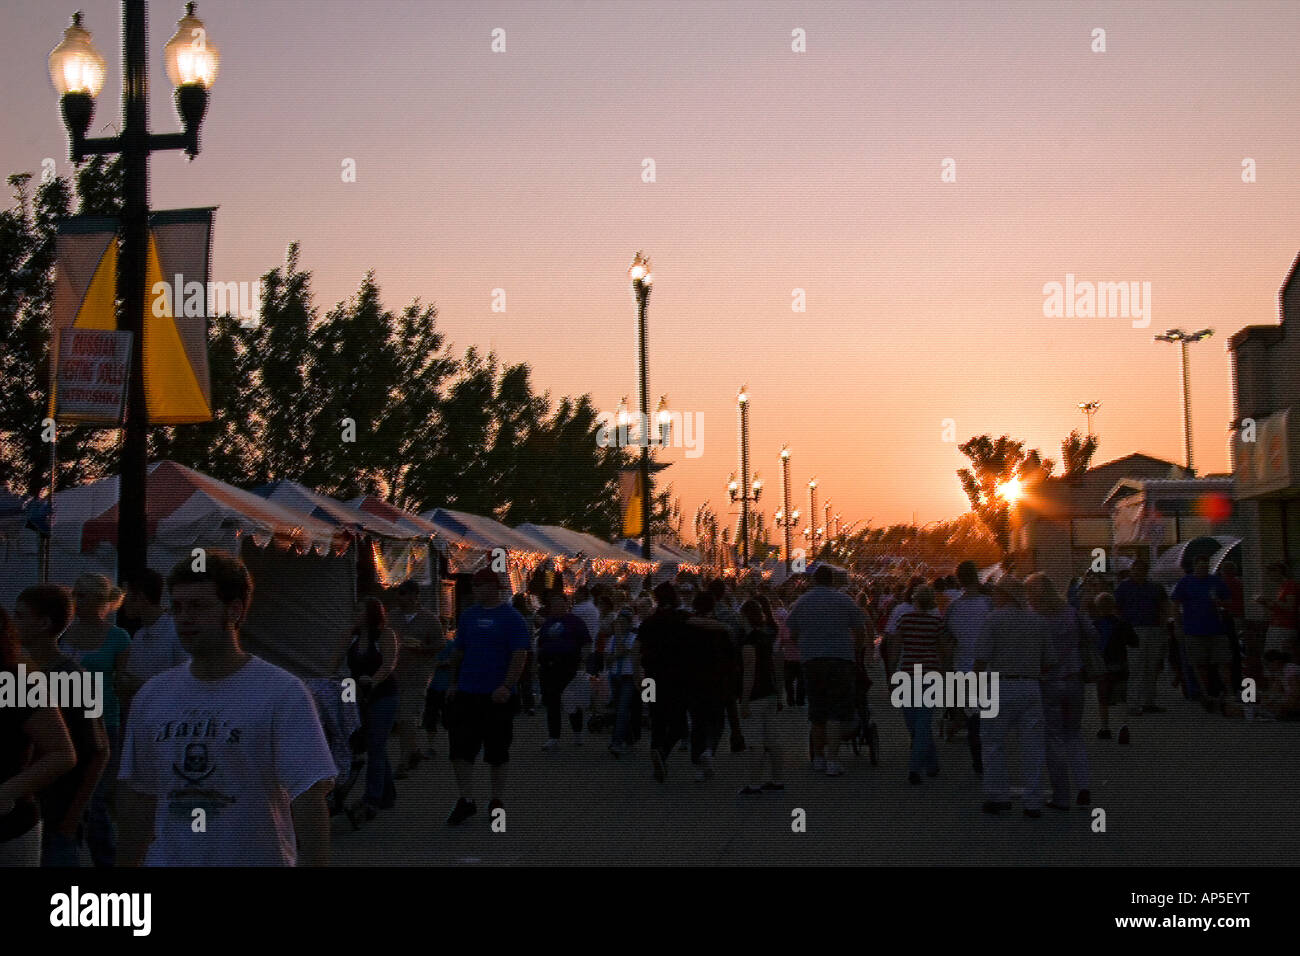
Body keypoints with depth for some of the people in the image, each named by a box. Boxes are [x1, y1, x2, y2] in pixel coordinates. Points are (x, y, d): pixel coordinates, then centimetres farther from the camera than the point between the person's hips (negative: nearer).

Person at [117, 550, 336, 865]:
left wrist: (313, 862, -20)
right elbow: (138, 796, 16)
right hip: (167, 858, 5)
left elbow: (309, 798, -14)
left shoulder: (282, 694, -9)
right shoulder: (152, 696, 8)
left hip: (257, 858, -5)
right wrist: (128, 862, 15)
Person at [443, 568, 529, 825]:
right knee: (460, 748, -2)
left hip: (497, 696, -4)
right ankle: (466, 800, 6)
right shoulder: (468, 615, 10)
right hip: (466, 693, 4)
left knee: (497, 751, 7)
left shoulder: (511, 618, -7)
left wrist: (507, 686, -23)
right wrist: (453, 683, 11)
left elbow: (520, 655, -13)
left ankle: (497, 801, 19)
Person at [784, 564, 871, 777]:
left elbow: (793, 635, 14)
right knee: (837, 711, -3)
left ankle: (819, 757, 22)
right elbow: (861, 633, 5)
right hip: (841, 658, -3)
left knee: (817, 711, 13)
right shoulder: (844, 601, 1)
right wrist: (855, 650, 22)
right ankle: (832, 759, -11)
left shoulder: (801, 603, 8)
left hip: (811, 661, 3)